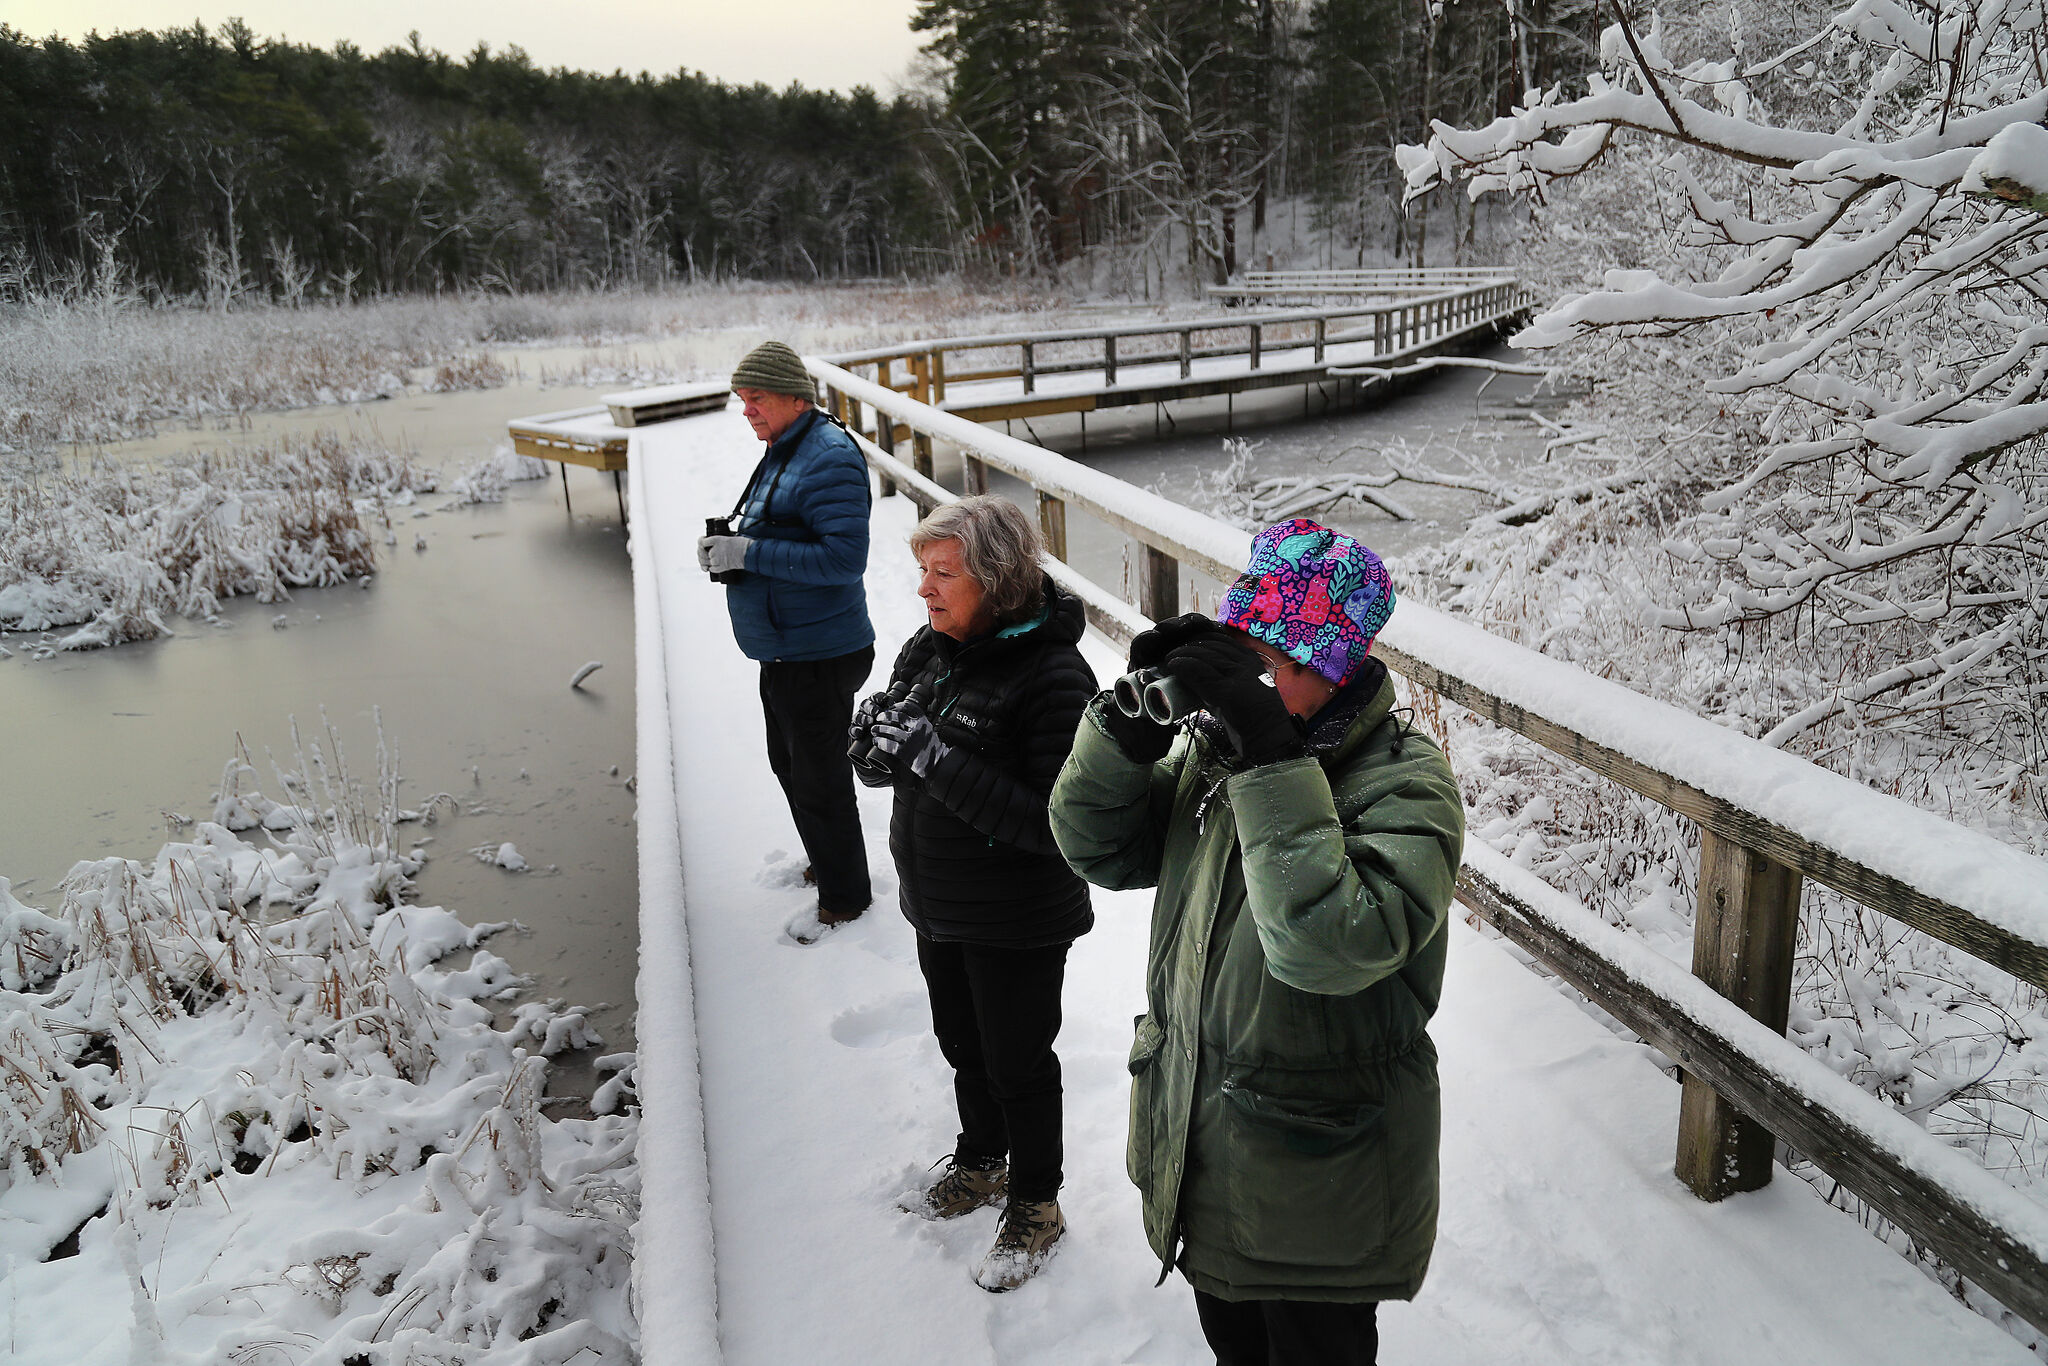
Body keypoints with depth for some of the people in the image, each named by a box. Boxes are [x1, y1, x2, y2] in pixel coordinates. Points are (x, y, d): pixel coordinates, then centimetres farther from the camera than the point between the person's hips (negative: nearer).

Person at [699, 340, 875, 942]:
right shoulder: (783, 452, 10)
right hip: (782, 650, 10)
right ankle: (826, 863, 44)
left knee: (819, 780, 4)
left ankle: (844, 896, 24)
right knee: (790, 766, 24)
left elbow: (844, 558, -29)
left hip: (819, 658, -10)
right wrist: (731, 547, 1)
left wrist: (750, 553, -26)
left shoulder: (829, 458, -22)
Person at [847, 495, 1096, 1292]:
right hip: (937, 905, 7)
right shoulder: (929, 648, -2)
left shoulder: (1053, 678, -25)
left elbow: (1054, 823, -31)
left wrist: (937, 759, -34)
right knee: (963, 1046, 25)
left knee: (1018, 1063, 13)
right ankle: (981, 1166, 50)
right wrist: (876, 741, -17)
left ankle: (1035, 1206, 37)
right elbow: (883, 769, 7)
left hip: (1018, 926, -7)